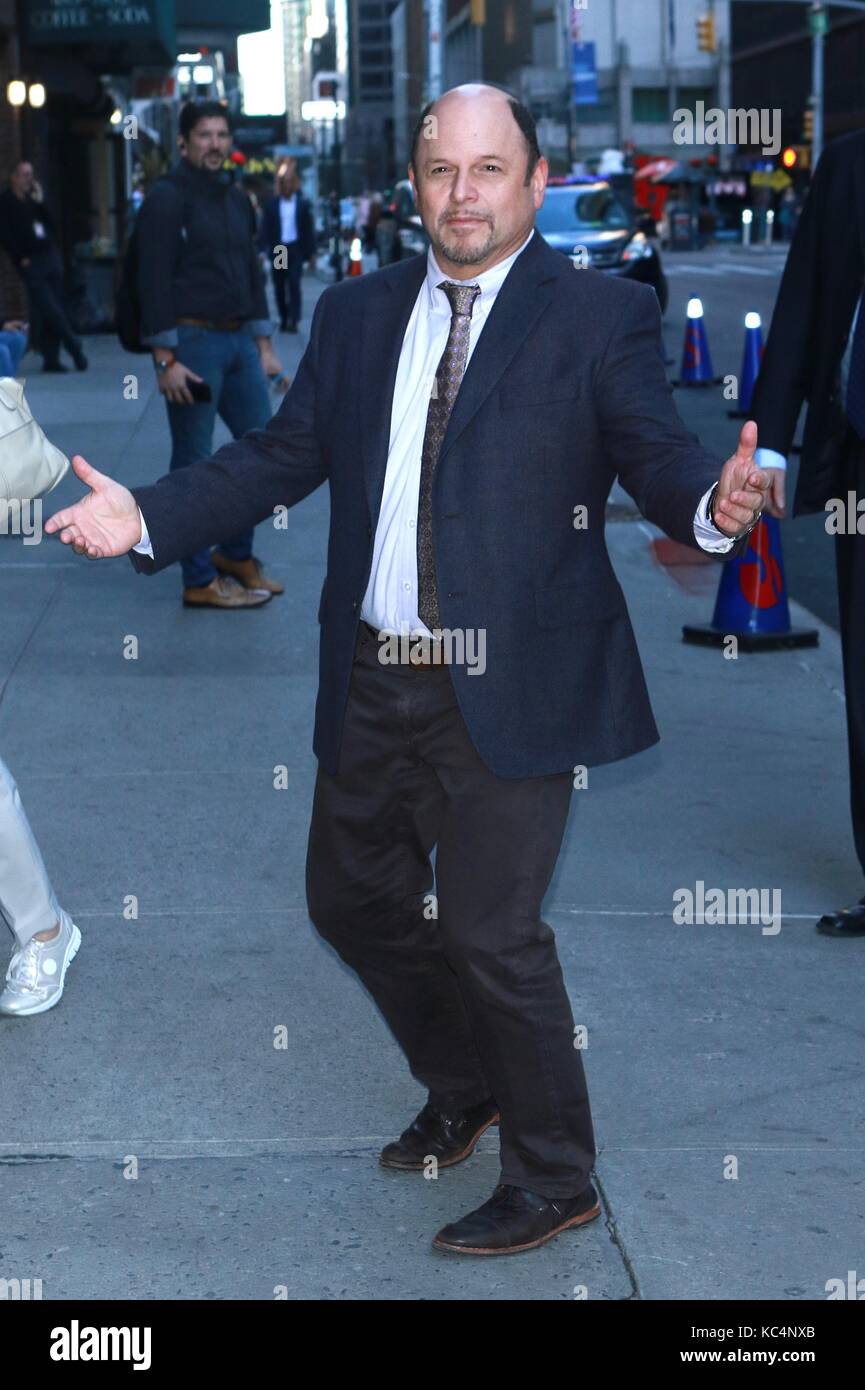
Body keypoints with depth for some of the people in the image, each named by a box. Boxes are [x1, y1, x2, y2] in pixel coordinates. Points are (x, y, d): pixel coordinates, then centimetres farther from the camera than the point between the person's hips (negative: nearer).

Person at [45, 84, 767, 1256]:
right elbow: (282, 455, 10)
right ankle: (464, 1091, 43)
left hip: (509, 688, -6)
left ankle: (552, 1181, 19)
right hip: (373, 686, 6)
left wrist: (712, 505, -34)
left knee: (492, 931, -3)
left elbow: (657, 456, -11)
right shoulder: (356, 315, 10)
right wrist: (148, 518, -1)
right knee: (351, 899, 18)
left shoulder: (602, 315, -3)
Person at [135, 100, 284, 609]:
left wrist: (264, 346, 14)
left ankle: (236, 555, 25)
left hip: (239, 341, 8)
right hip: (193, 342, -8)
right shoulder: (167, 198, -8)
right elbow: (155, 280, -13)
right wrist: (166, 360, -17)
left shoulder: (237, 199, 14)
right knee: (193, 464, -1)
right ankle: (200, 581, 6)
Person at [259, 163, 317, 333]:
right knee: (279, 286, 6)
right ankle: (284, 319, 18)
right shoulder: (271, 204, 5)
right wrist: (262, 250, -8)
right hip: (277, 249, 2)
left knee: (294, 284, -12)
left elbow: (309, 229, 6)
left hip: (295, 249, -2)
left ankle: (293, 320, -13)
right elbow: (265, 229, 2)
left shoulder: (302, 204, 4)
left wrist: (311, 254, 4)